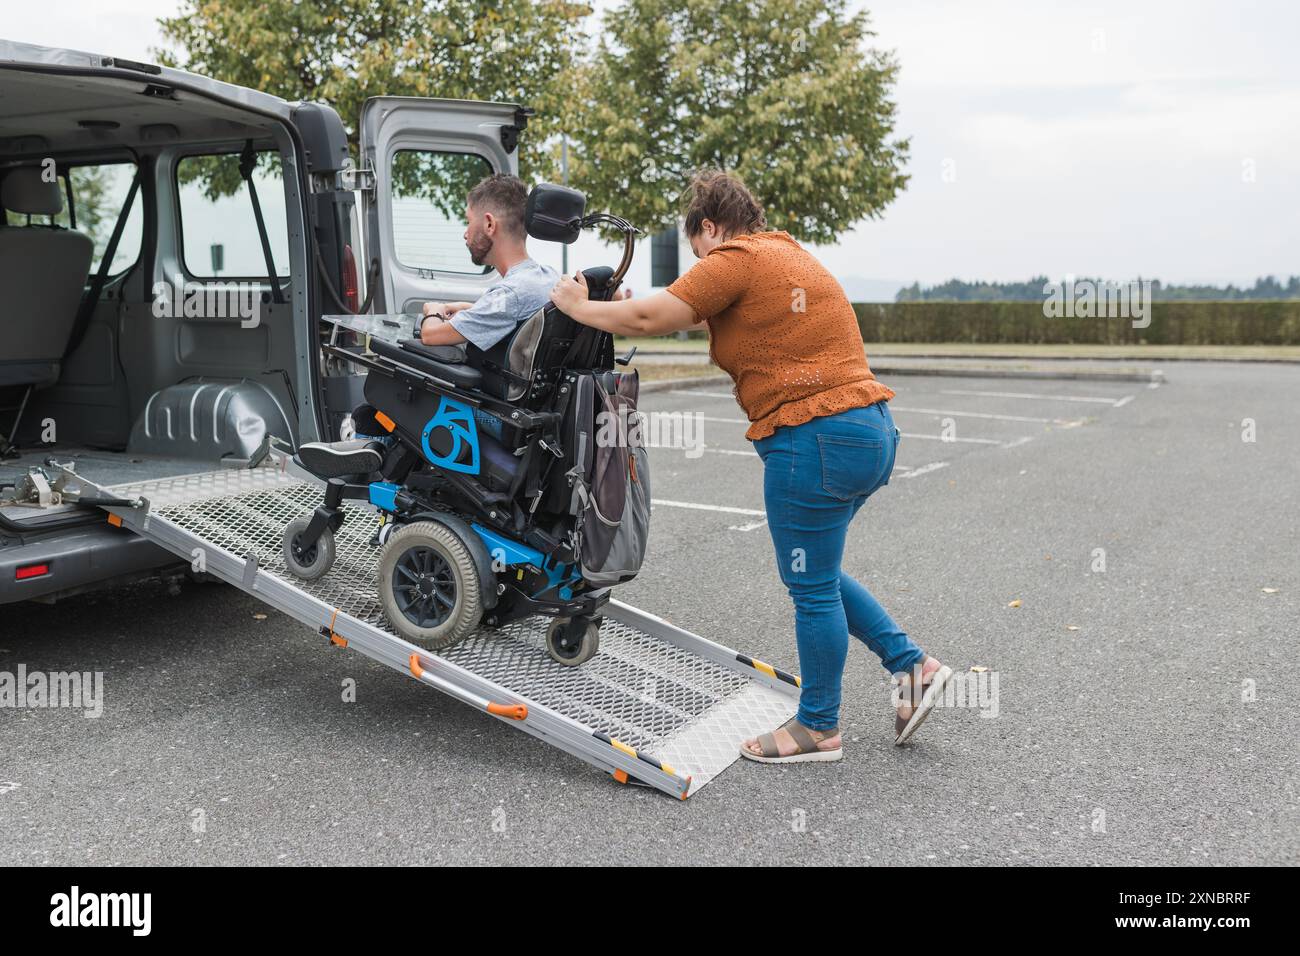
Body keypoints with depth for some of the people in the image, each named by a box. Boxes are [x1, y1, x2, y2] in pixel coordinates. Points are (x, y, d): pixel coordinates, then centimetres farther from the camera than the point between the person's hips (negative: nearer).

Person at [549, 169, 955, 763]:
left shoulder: (736, 259, -8)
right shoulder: (787, 254, 21)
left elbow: (649, 319, -12)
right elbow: (706, 310, 29)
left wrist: (578, 307, 4)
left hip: (816, 439, -10)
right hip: (869, 430, 10)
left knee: (812, 586, 4)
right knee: (814, 574, 23)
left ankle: (817, 728, 19)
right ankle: (911, 665, 24)